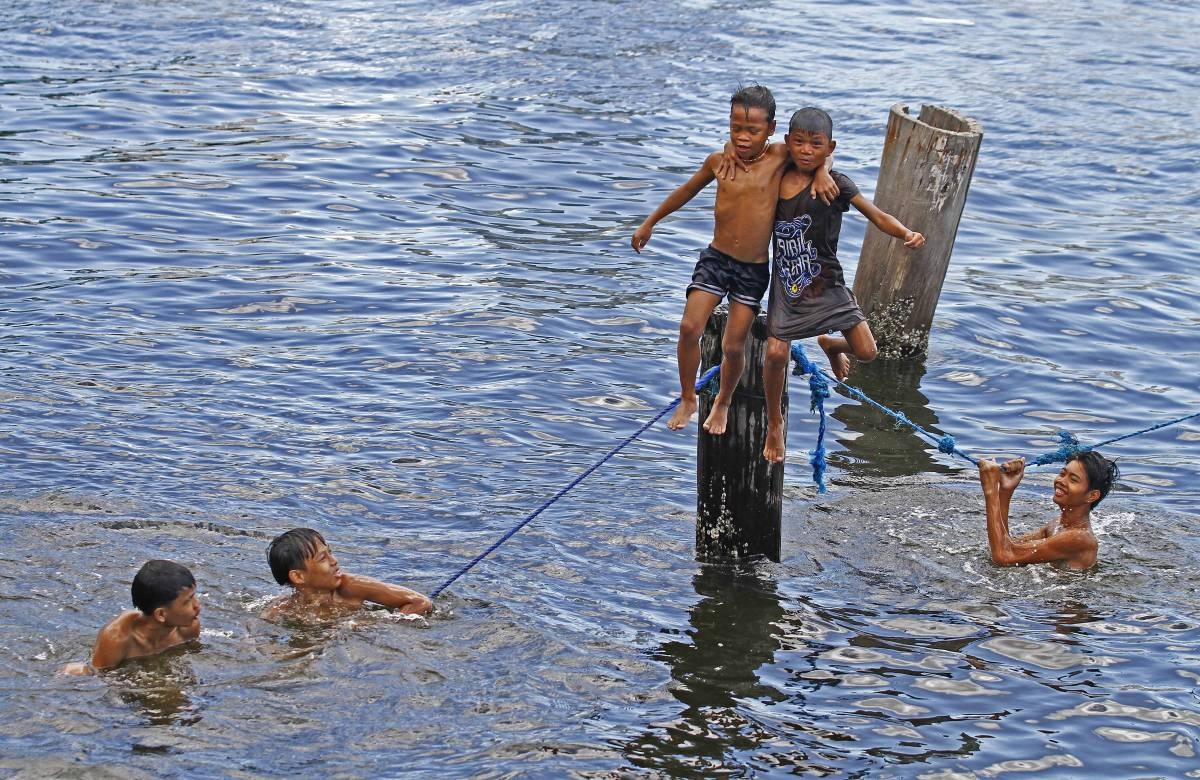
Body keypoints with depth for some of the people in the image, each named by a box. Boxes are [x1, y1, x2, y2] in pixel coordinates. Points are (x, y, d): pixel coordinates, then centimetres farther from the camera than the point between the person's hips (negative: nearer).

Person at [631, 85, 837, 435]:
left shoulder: (779, 157, -9)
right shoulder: (719, 161, -2)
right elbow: (687, 191, 14)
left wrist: (822, 172, -20)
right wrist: (650, 222, 24)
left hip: (754, 269, -1)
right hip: (716, 259, 1)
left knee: (733, 347, 1)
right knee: (690, 328, -12)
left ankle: (723, 403, 30)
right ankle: (688, 399, 10)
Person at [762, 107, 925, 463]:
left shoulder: (835, 184, -12)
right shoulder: (777, 178, -3)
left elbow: (876, 215, -16)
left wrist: (906, 234, -32)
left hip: (826, 283, -1)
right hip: (786, 282, 1)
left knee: (866, 351, -6)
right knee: (776, 353, -11)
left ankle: (830, 345, 31)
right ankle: (774, 423, 13)